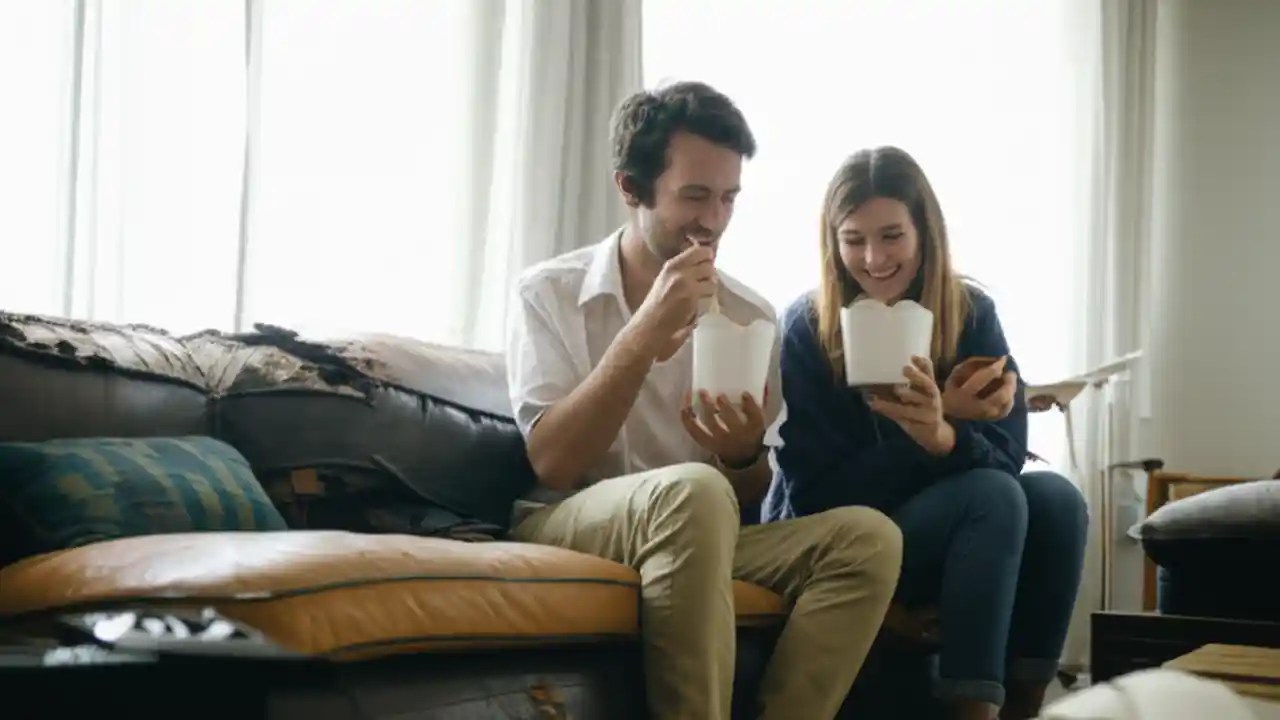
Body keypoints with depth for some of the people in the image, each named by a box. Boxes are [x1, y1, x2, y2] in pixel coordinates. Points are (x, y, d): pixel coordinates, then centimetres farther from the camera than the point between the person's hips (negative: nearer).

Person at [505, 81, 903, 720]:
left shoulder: (753, 320, 6)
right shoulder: (548, 293, -3)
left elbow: (749, 499, 10)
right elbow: (551, 464, -15)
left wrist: (744, 457, -15)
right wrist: (647, 333, -21)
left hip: (700, 540, 4)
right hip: (566, 530, -4)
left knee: (866, 537, -21)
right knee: (693, 494, -36)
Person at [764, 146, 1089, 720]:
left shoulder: (972, 313, -1)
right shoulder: (805, 329, -11)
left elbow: (1006, 454, -9)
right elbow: (819, 491, -16)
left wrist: (942, 437, -34)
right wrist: (947, 415, -26)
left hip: (952, 541, 4)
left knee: (1056, 498, -23)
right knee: (994, 496, -28)